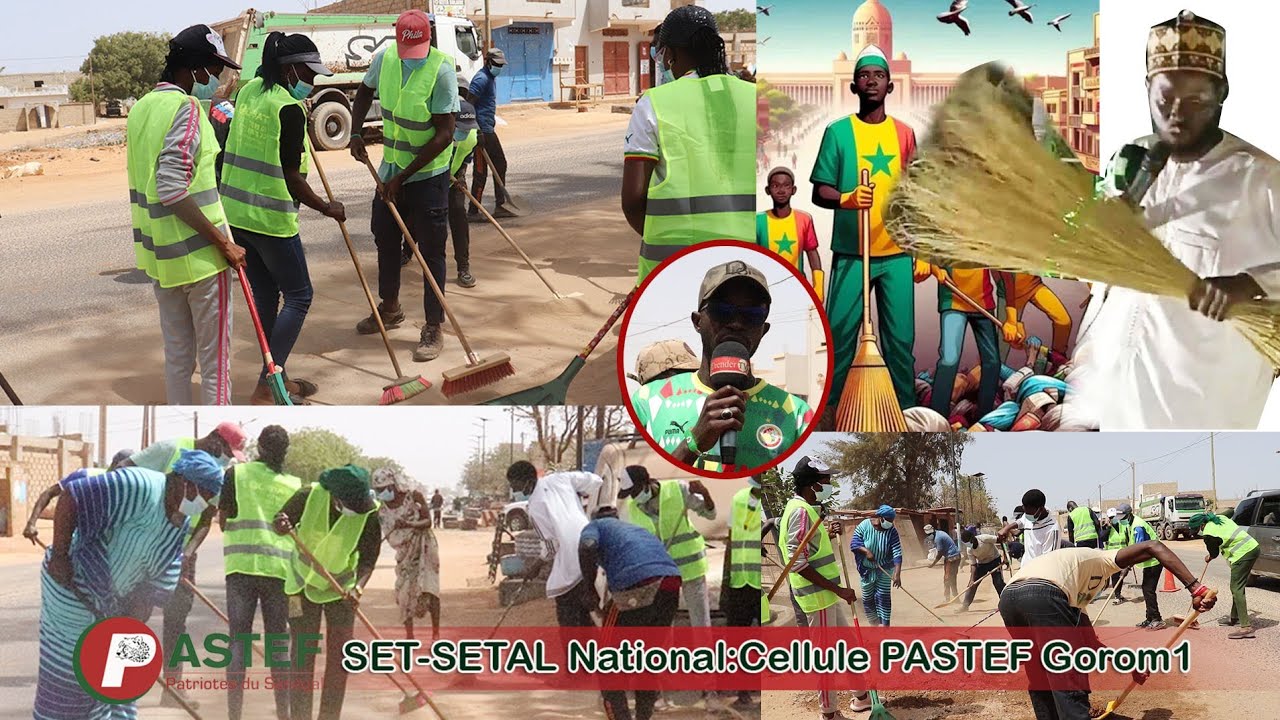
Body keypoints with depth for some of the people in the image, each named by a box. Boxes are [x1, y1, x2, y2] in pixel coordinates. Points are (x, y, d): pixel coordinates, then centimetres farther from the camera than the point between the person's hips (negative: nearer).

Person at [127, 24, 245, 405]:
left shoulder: (141, 108, 10)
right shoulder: (186, 109, -17)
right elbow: (172, 190, -26)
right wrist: (222, 242, -21)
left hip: (157, 252, 8)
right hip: (198, 253, -8)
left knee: (177, 355, 16)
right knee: (215, 359, 2)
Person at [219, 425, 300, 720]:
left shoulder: (236, 473, 0)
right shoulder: (295, 485, 5)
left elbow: (223, 521, 2)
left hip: (242, 566, -1)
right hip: (280, 568, 2)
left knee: (238, 640, 1)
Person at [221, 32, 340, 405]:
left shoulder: (249, 91, 6)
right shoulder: (289, 109, -16)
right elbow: (291, 178, -14)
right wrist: (328, 209, -2)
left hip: (235, 213, 8)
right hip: (270, 219, -8)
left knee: (265, 296, 17)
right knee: (298, 296, 4)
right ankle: (264, 390, 0)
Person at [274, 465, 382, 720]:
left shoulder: (369, 513, -21)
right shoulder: (310, 496, -22)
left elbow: (368, 558, -16)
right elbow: (282, 521, -6)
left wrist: (358, 586, -34)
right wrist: (282, 524, -30)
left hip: (341, 587, 1)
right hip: (304, 584, -1)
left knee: (340, 658, 0)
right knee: (302, 654, -3)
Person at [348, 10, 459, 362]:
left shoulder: (441, 69, -22)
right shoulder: (385, 57, -6)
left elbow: (444, 134, -22)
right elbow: (364, 93, 16)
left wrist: (403, 176, -22)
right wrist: (356, 132, -1)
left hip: (428, 174, -6)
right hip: (391, 168, 6)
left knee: (431, 251, -2)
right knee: (385, 238, 18)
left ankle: (433, 329, 5)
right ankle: (390, 309, 38)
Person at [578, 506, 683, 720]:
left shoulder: (595, 525, 20)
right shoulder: (634, 528, 39)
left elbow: (587, 546, -4)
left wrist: (589, 589, 3)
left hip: (638, 583, -6)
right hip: (671, 577, 6)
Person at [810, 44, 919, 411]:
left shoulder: (904, 133, 9)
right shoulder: (838, 131, 2)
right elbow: (819, 191, 0)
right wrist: (846, 199, -22)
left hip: (897, 254, 2)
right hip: (850, 253, -2)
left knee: (901, 340, 1)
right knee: (839, 337, -2)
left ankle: (906, 411, 9)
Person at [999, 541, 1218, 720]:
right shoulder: (1103, 560, 28)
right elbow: (1154, 547, 13)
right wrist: (1196, 589, 7)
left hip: (1008, 598, 7)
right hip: (1043, 595, -7)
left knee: (1041, 683, 25)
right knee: (1069, 687, 1)